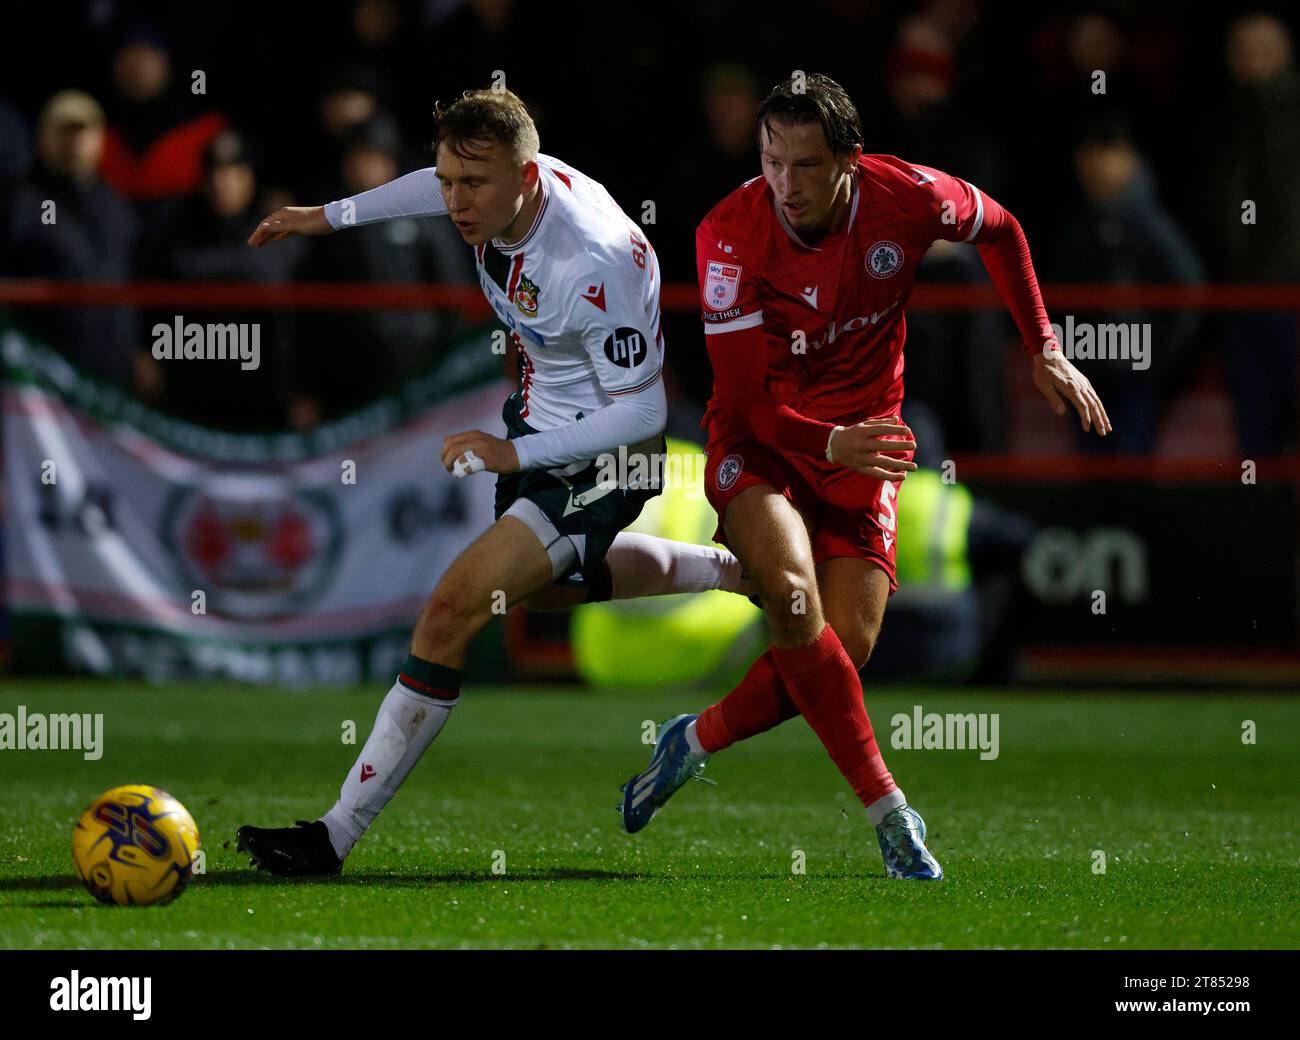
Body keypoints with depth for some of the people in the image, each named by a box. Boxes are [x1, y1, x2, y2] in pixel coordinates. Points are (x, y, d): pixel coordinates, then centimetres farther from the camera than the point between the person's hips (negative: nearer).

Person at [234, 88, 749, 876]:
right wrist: (329, 217, 15)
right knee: (540, 588, 33)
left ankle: (338, 834, -16)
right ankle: (733, 572, 52)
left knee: (457, 607, -18)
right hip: (541, 419, 9)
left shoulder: (597, 264, -36)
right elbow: (439, 187, 15)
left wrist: (516, 454, -31)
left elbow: (643, 410, -28)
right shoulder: (501, 189, -13)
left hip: (602, 457, -9)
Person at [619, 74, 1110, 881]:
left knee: (845, 650, -9)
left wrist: (1045, 350, 6)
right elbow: (746, 400, -18)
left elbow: (1000, 231, 9)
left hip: (863, 441, 3)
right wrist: (833, 444, -34)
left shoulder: (905, 196, -15)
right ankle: (888, 810, -23)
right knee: (792, 592, -31)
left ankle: (696, 740, 17)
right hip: (760, 440, -3)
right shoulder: (732, 235, -21)